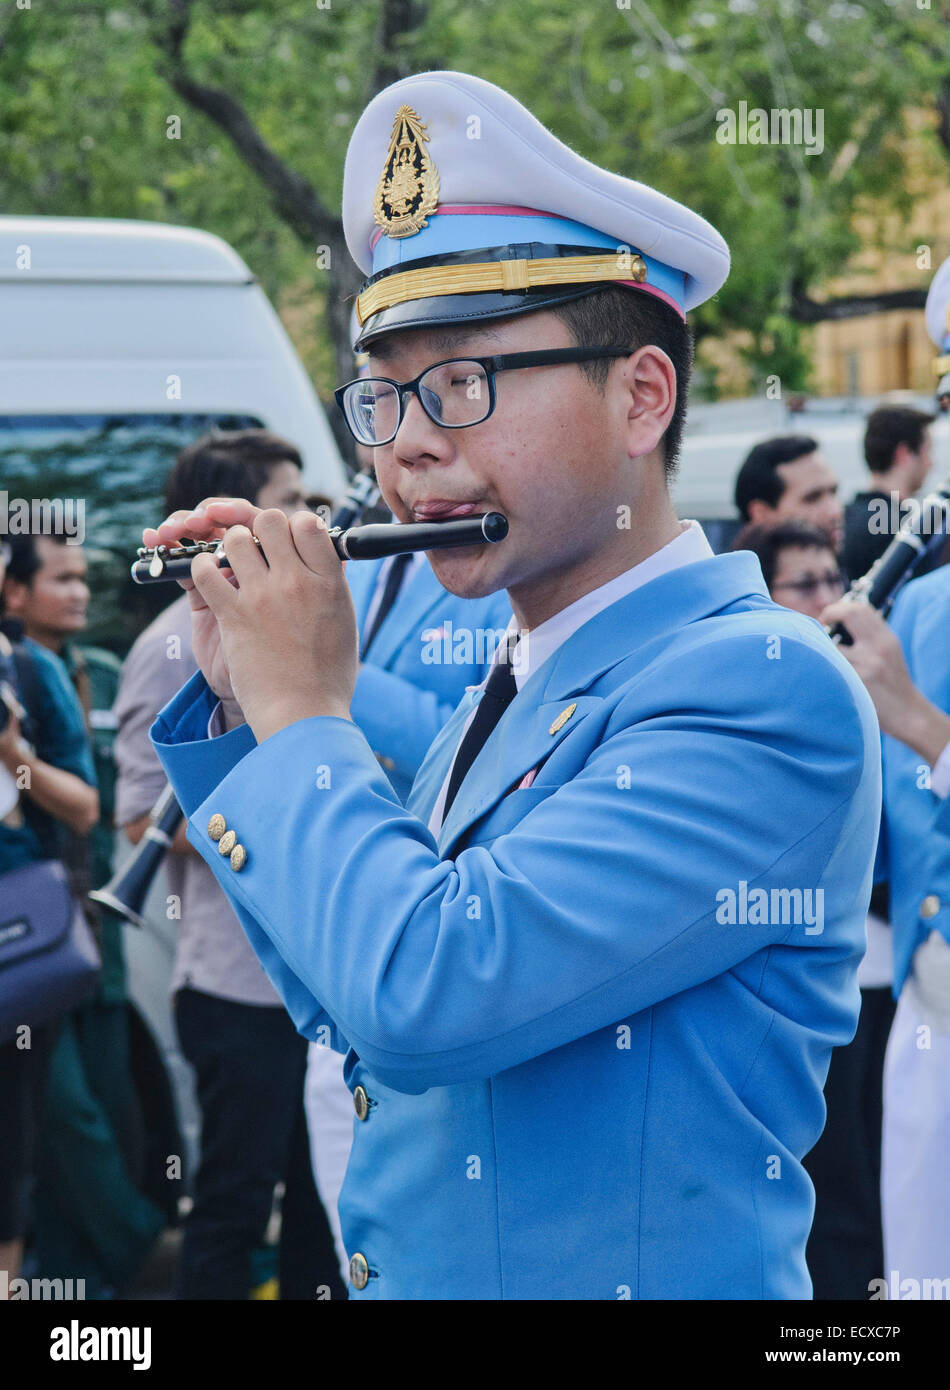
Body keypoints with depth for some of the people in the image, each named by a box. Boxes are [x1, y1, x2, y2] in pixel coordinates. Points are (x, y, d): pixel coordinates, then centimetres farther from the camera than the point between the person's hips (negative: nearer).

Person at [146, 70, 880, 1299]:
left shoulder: (762, 689, -18)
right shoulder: (509, 690, 7)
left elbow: (419, 994, -27)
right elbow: (338, 1003, 14)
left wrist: (302, 714, -13)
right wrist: (238, 704, 6)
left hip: (628, 1275, -7)